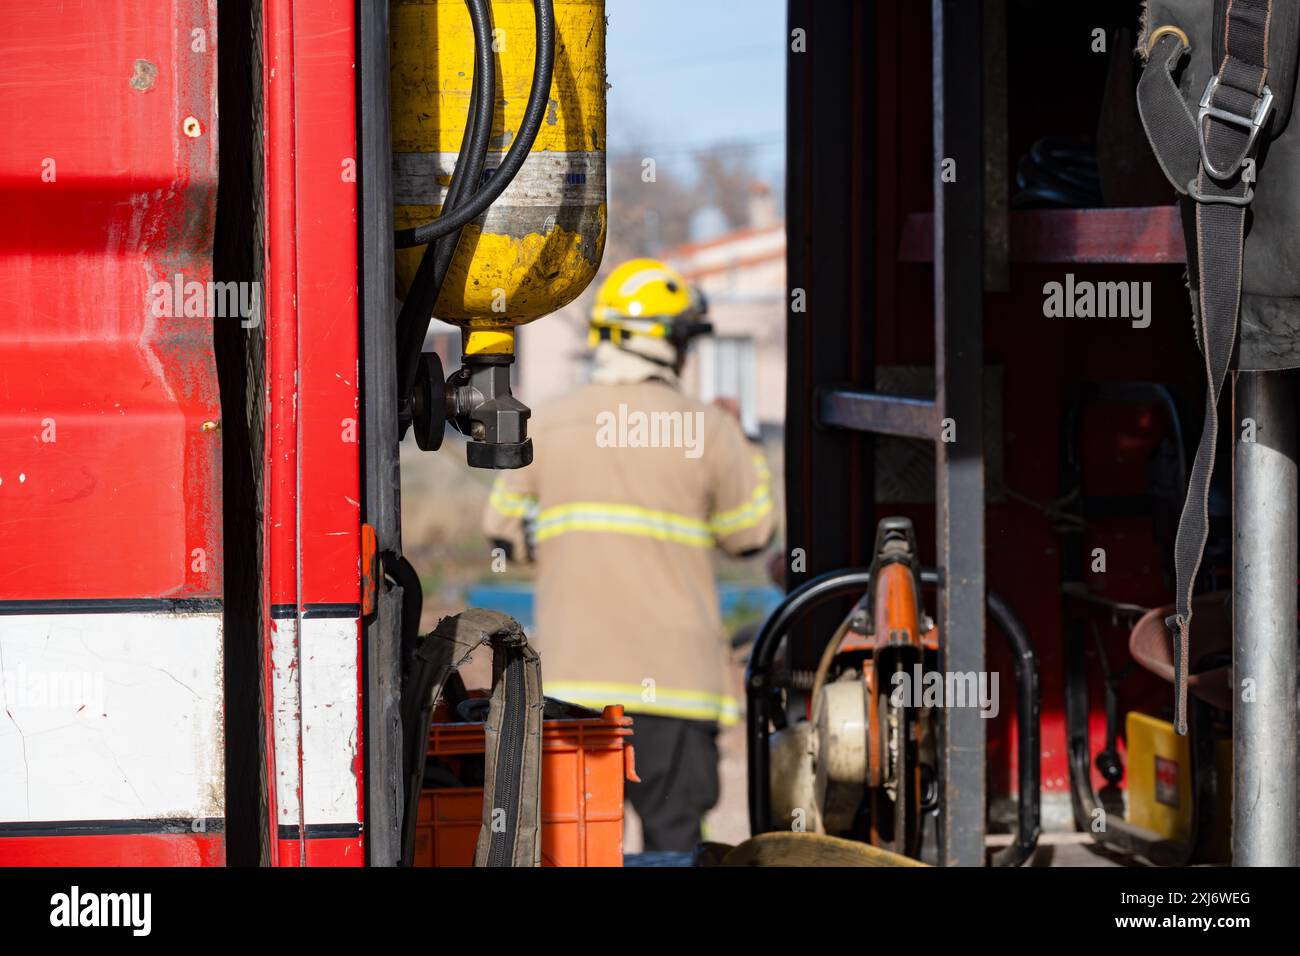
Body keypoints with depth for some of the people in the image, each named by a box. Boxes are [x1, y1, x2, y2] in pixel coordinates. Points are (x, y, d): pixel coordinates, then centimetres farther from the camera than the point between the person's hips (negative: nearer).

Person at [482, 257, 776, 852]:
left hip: (570, 671, 2)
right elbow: (749, 532, 9)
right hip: (671, 674, -2)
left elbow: (505, 531, 10)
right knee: (673, 828, 0)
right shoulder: (704, 430, -2)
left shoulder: (545, 428, 6)